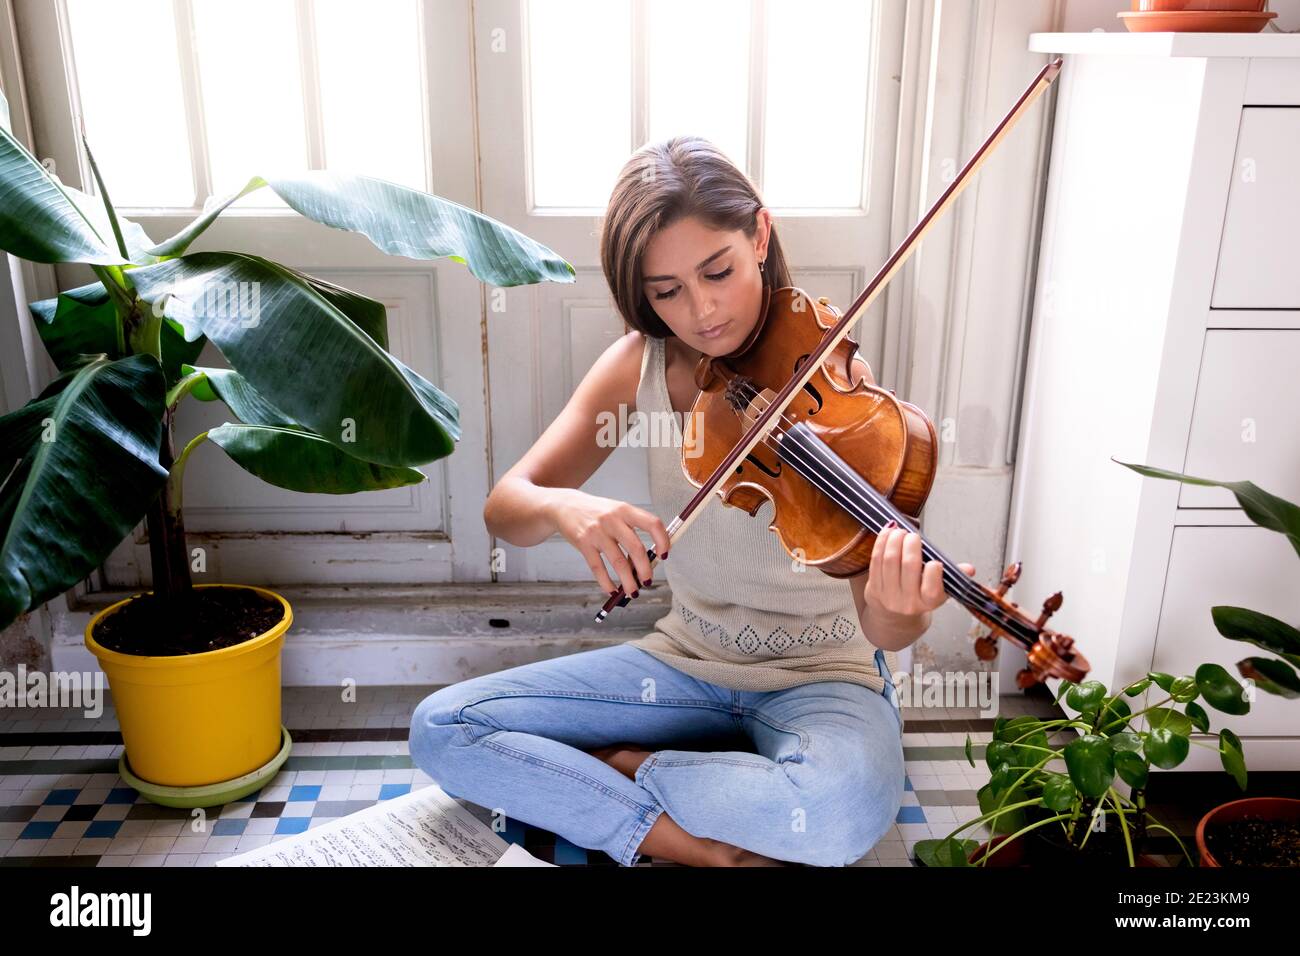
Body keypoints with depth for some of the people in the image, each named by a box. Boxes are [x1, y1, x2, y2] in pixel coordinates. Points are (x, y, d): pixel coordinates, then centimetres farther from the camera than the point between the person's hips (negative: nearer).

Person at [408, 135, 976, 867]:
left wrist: (898, 617, -46)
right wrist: (563, 507, -32)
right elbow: (505, 505, -8)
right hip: (688, 657, 3)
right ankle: (692, 842, -10)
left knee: (847, 808, -38)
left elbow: (881, 628, -21)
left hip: (820, 671, -3)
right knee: (442, 728, -9)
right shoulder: (642, 365, -5)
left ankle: (611, 765, -9)